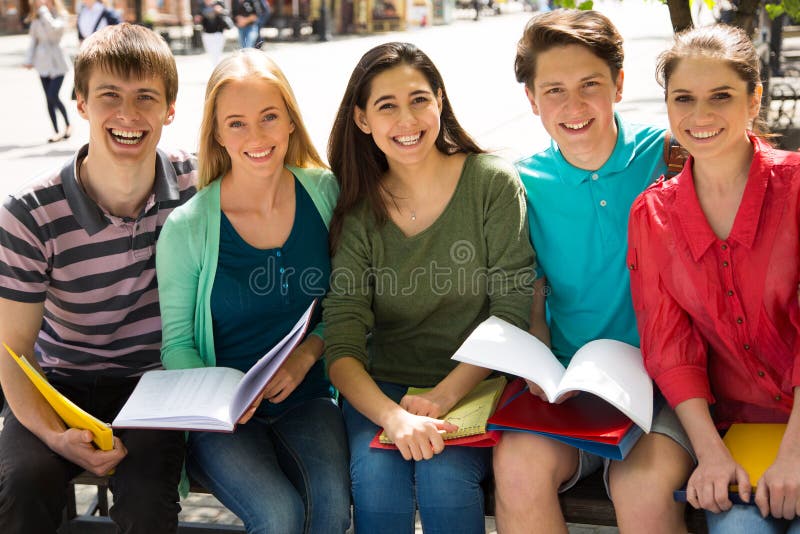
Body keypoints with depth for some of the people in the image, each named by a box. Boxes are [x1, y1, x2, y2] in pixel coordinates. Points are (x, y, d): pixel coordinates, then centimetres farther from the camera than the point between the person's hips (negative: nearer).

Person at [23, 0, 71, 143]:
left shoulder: (59, 16, -4)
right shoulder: (36, 18, 9)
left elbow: (52, 27, -24)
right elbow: (34, 40, 13)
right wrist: (29, 60, 8)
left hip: (57, 63, -5)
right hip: (43, 62, 5)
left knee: (53, 96, -14)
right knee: (49, 99, 4)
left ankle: (68, 124, 9)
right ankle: (57, 132, 10)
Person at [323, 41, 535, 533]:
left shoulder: (493, 184, -5)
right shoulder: (358, 211, -1)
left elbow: (512, 316, -7)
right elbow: (342, 347, -10)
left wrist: (444, 396, -21)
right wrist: (394, 416, -29)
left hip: (473, 381, -1)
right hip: (383, 389, 2)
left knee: (444, 476, -28)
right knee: (377, 479, -26)